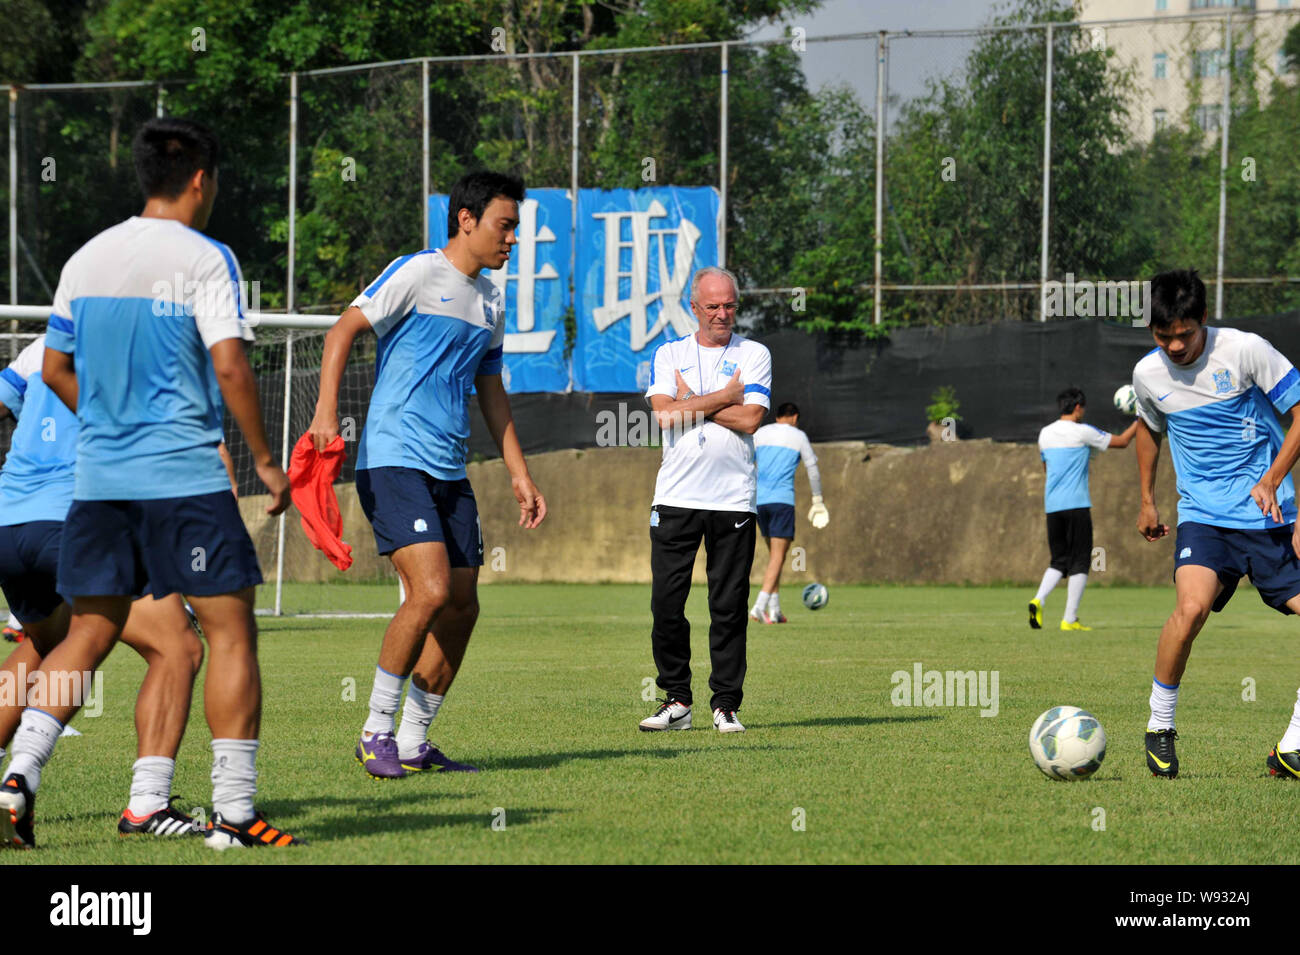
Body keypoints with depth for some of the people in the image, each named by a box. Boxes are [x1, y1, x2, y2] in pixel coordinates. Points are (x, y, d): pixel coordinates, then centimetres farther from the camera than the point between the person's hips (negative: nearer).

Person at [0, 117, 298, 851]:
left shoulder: (88, 258, 12)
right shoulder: (203, 259, -7)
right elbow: (230, 367, -13)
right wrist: (265, 461, -4)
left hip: (99, 479, 6)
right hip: (185, 476, -6)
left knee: (89, 634, 12)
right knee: (231, 630, 1)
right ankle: (234, 811, -3)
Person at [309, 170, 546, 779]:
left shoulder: (491, 301, 18)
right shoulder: (417, 273, -6)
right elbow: (343, 332, -11)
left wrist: (519, 474, 24)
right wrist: (326, 412, -24)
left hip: (449, 472, 8)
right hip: (393, 462, -8)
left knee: (462, 605, 3)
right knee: (431, 590, -20)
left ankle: (413, 743, 14)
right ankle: (377, 731, -7)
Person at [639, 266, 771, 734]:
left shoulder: (754, 355, 7)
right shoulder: (668, 355, 11)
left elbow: (750, 419, -8)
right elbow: (664, 412, -6)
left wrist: (691, 403, -4)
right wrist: (725, 396, -4)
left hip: (733, 500, -1)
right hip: (676, 498, 1)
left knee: (729, 608, -1)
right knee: (666, 604, -2)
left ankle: (726, 704, 7)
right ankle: (676, 700, 8)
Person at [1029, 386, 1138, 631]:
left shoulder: (1045, 434, 11)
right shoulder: (1082, 432, -6)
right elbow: (1122, 441, 3)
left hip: (1051, 506, 6)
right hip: (1076, 505, -6)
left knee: (1059, 561, 12)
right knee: (1080, 562, 1)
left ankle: (1039, 599, -12)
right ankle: (1070, 618, -4)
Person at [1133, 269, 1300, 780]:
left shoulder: (1246, 350, -9)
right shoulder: (1148, 374, 2)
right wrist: (1147, 501, 27)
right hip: (1204, 516, 0)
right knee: (1192, 606, -28)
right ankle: (1159, 726, -8)